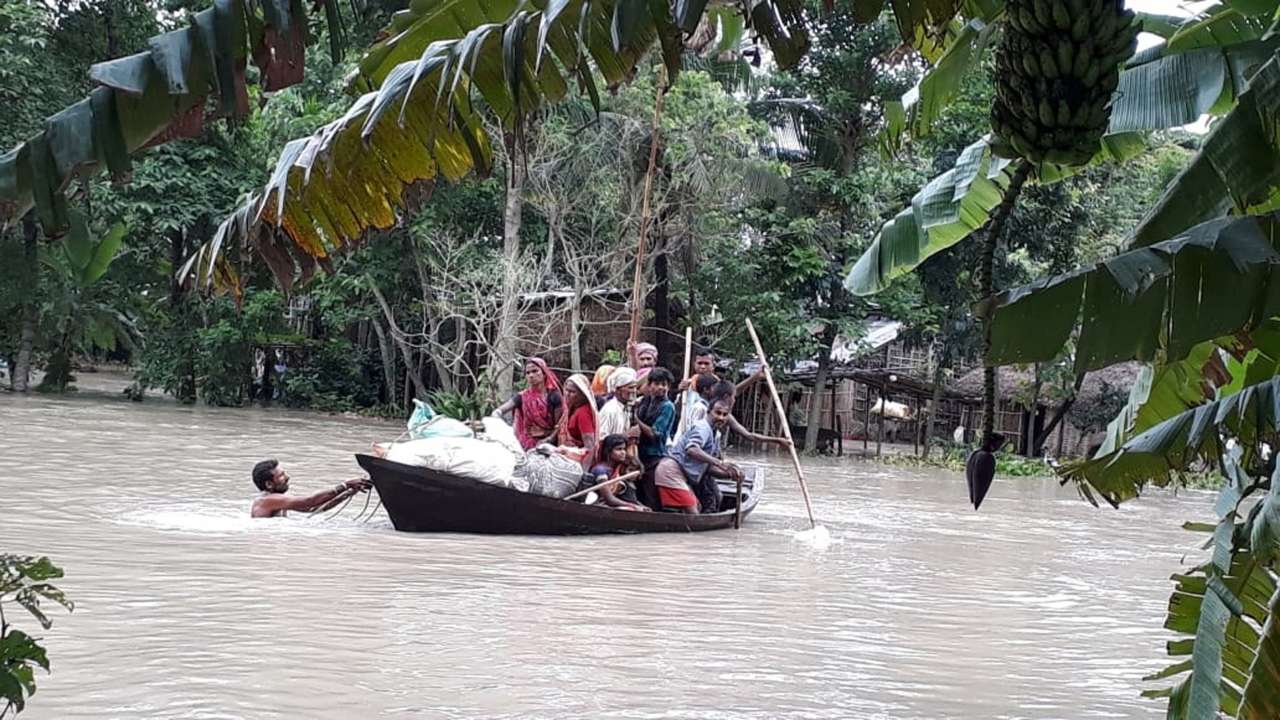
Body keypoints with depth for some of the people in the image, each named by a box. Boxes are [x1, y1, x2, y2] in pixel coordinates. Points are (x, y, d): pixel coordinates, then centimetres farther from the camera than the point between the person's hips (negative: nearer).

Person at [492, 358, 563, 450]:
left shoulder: (553, 397, 0)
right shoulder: (522, 397, 6)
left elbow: (559, 425, -1)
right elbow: (500, 410, -3)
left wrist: (548, 440, -15)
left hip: (547, 442, -2)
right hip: (528, 444, 2)